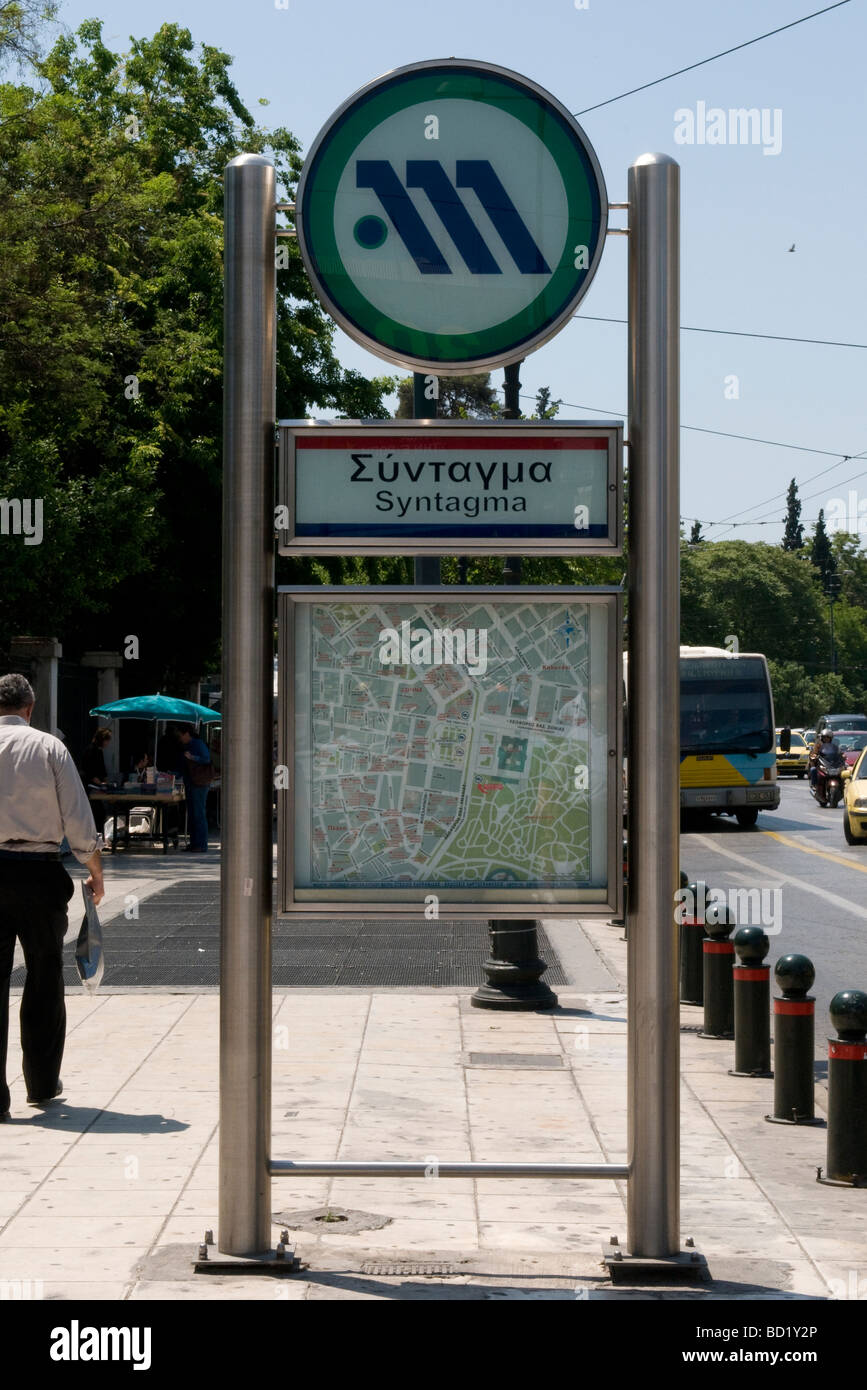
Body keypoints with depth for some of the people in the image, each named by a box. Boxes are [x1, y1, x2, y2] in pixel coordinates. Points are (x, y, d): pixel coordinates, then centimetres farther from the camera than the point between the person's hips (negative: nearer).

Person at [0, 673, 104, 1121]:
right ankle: (42, 1085, 25)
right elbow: (79, 822, -4)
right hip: (39, 872, -1)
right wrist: (96, 873, 8)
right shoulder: (49, 747, -2)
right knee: (44, 980, 14)